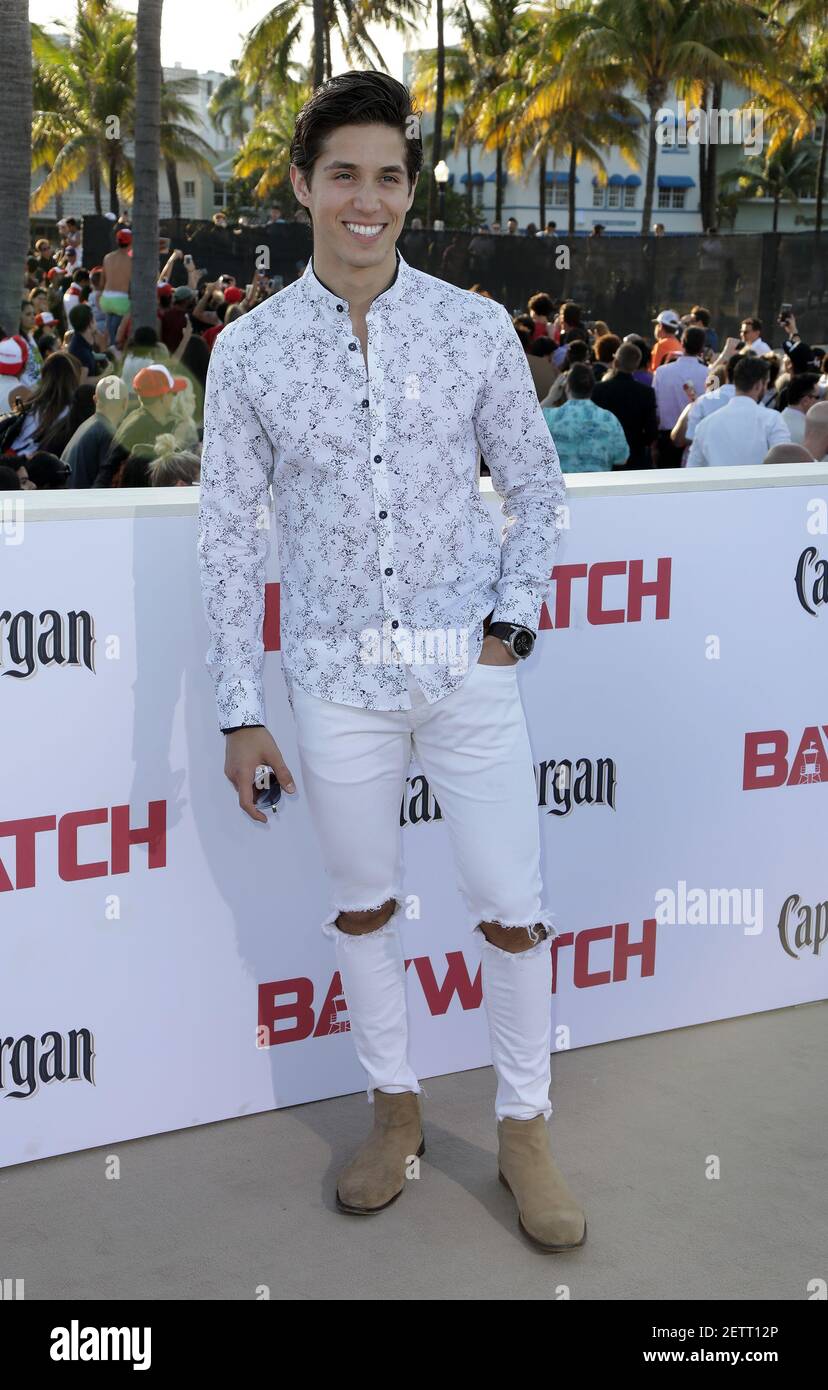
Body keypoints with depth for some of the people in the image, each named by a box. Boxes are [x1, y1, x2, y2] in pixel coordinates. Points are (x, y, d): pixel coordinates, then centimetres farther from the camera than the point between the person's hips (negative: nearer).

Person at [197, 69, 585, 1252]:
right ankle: (395, 1106, 36)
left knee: (512, 912, 4)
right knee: (362, 906, 14)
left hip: (470, 669, 0)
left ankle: (525, 1130, 25)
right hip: (336, 679, 1)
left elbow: (536, 484, 7)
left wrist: (514, 617, -6)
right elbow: (229, 535, -1)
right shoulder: (248, 351, -3)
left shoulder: (478, 328, -3)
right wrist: (240, 711, -2)